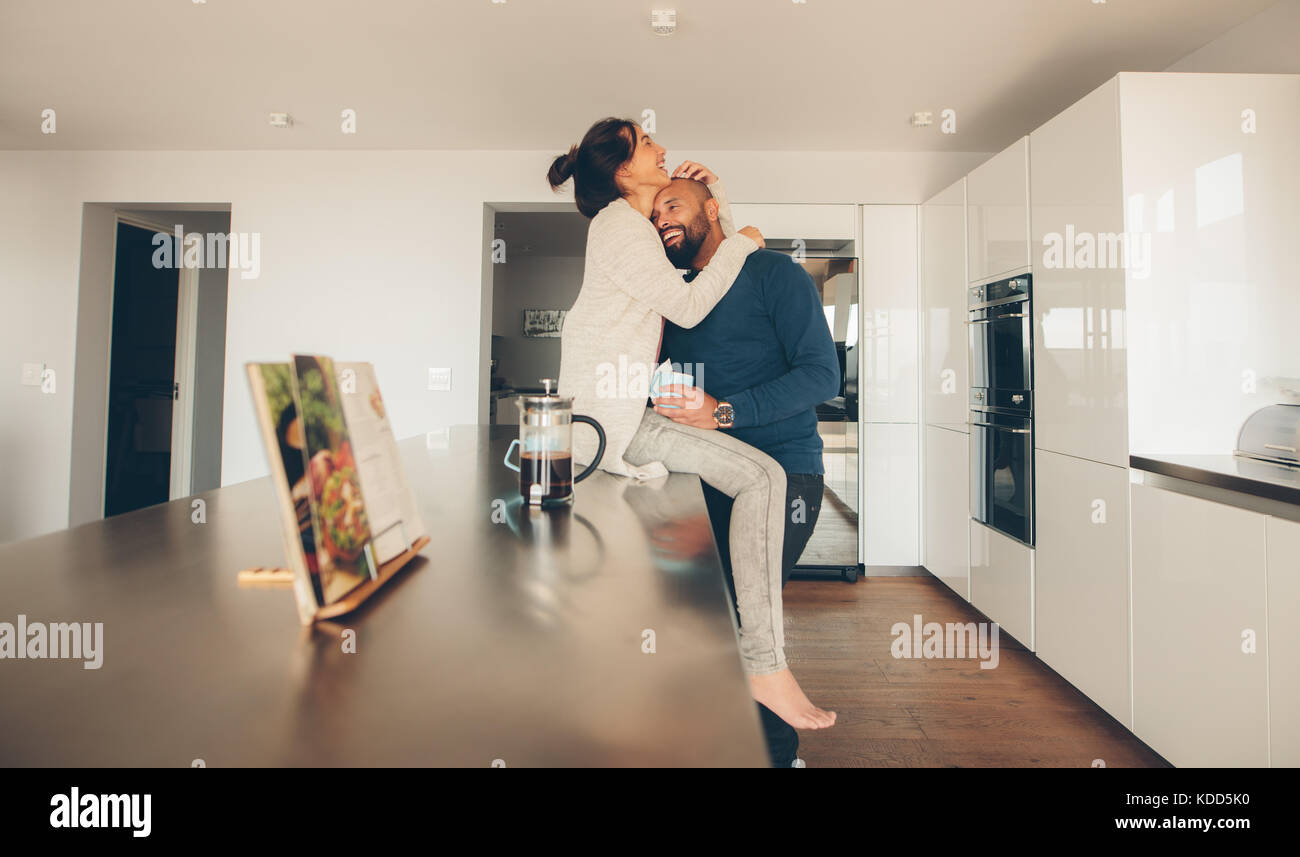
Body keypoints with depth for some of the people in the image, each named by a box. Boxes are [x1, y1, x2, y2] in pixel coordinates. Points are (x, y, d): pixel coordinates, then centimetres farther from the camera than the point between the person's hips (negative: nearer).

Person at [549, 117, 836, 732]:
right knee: (762, 476, -18)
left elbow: (717, 231, 32)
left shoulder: (636, 223, 21)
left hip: (623, 399, 10)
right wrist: (740, 243, -3)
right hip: (609, 414, -10)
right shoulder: (619, 227, -9)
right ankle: (765, 665, -15)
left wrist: (709, 186, 14)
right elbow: (689, 305, -15)